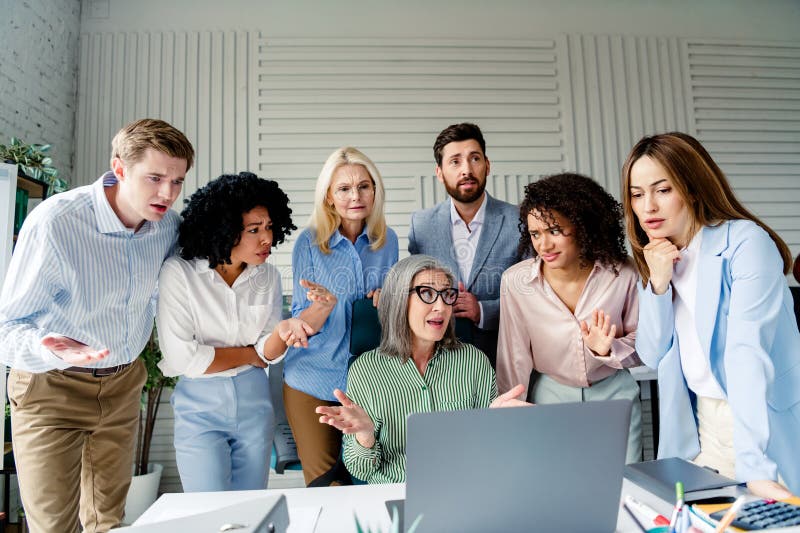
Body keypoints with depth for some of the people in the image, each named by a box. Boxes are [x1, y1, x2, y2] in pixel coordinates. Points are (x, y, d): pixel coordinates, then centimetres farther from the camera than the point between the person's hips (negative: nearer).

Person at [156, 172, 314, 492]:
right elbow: (182, 358, -18)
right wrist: (250, 355, -8)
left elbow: (267, 354, -1)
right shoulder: (179, 273, -14)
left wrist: (282, 332, -24)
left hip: (254, 399, 4)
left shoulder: (268, 277, -1)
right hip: (200, 405, -4)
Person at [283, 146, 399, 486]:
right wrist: (324, 305, -31)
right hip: (313, 381, -2)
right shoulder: (310, 242, -9)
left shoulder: (387, 240, 0)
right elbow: (301, 324, -8)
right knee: (324, 485, 4)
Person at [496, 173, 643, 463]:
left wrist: (607, 349, -24)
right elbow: (514, 360, -9)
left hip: (614, 394, 1)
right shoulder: (515, 281, -18)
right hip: (550, 396, -1)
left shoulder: (623, 273, -16)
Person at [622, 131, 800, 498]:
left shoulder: (746, 242, -17)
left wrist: (755, 467, -34)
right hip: (701, 427, 6)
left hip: (764, 425, -5)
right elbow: (653, 357, -1)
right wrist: (657, 284, -15)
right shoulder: (659, 259, 2)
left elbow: (748, 353, -28)